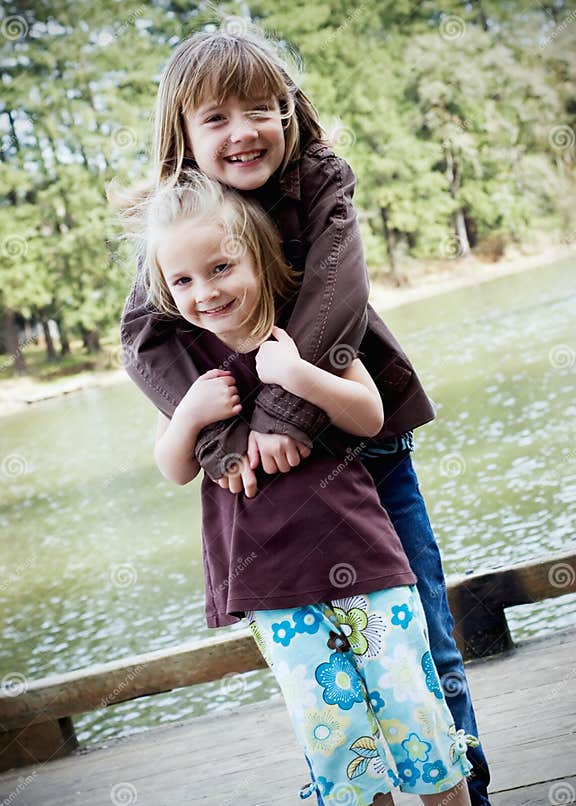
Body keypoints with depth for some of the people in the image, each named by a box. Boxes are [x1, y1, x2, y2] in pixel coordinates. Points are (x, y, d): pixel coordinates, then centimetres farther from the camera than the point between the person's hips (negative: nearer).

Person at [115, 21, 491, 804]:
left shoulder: (322, 183, -7)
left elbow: (335, 290, -22)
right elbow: (146, 338, -15)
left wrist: (285, 411, -34)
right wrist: (220, 438, -29)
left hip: (364, 439, 0)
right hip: (270, 471, 1)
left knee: (425, 644, 8)